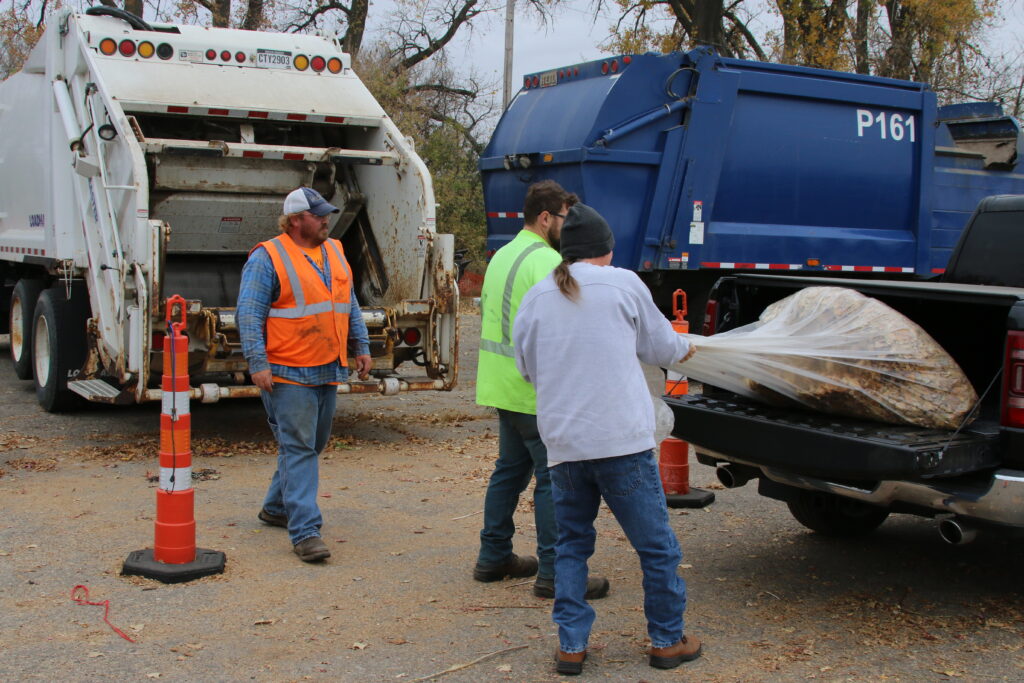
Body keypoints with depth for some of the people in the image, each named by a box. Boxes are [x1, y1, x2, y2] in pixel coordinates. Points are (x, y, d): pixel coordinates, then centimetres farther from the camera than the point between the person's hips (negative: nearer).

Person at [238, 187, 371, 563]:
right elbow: (249, 314, -11)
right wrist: (257, 362, -17)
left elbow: (350, 305, 21)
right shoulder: (268, 258, -9)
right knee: (298, 449, -7)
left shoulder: (335, 252, 14)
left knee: (312, 445, 16)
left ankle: (276, 507, 33)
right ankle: (305, 531, -6)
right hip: (289, 374, -8)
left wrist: (360, 346, 17)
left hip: (328, 370, 8)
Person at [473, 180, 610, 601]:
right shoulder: (547, 261, -15)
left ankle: (493, 557, 25)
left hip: (501, 387, 10)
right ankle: (554, 574, 0)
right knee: (553, 479, -4)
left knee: (509, 469, 18)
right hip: (538, 392, -10)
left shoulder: (501, 256, 16)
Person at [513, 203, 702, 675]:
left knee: (571, 544, 17)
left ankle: (571, 645, 16)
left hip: (562, 443, 3)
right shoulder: (623, 284, 0)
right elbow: (660, 345, 11)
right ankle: (667, 640, 22)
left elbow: (526, 367, 17)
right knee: (656, 545, 11)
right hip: (623, 441, -3)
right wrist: (685, 349, 33)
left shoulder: (536, 298, 8)